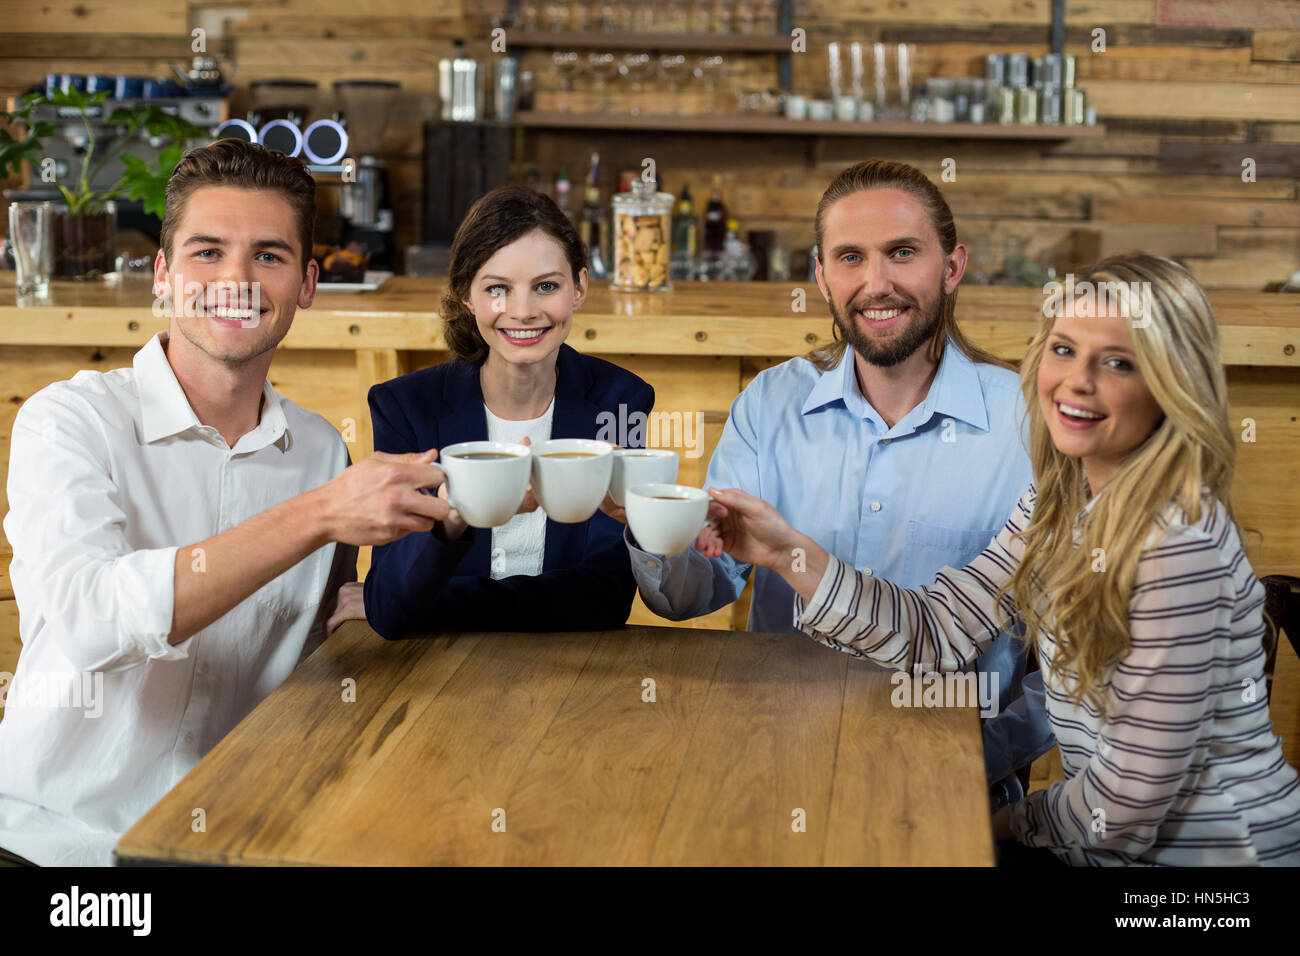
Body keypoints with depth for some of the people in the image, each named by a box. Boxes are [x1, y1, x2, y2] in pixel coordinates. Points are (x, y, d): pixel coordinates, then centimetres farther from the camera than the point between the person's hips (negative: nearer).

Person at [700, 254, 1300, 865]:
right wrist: (789, 551, -10)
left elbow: (1133, 796, -23)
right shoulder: (1059, 504, 2)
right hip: (1115, 842, 7)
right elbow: (940, 630, -1)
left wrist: (1006, 822, -6)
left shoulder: (1178, 544, -27)